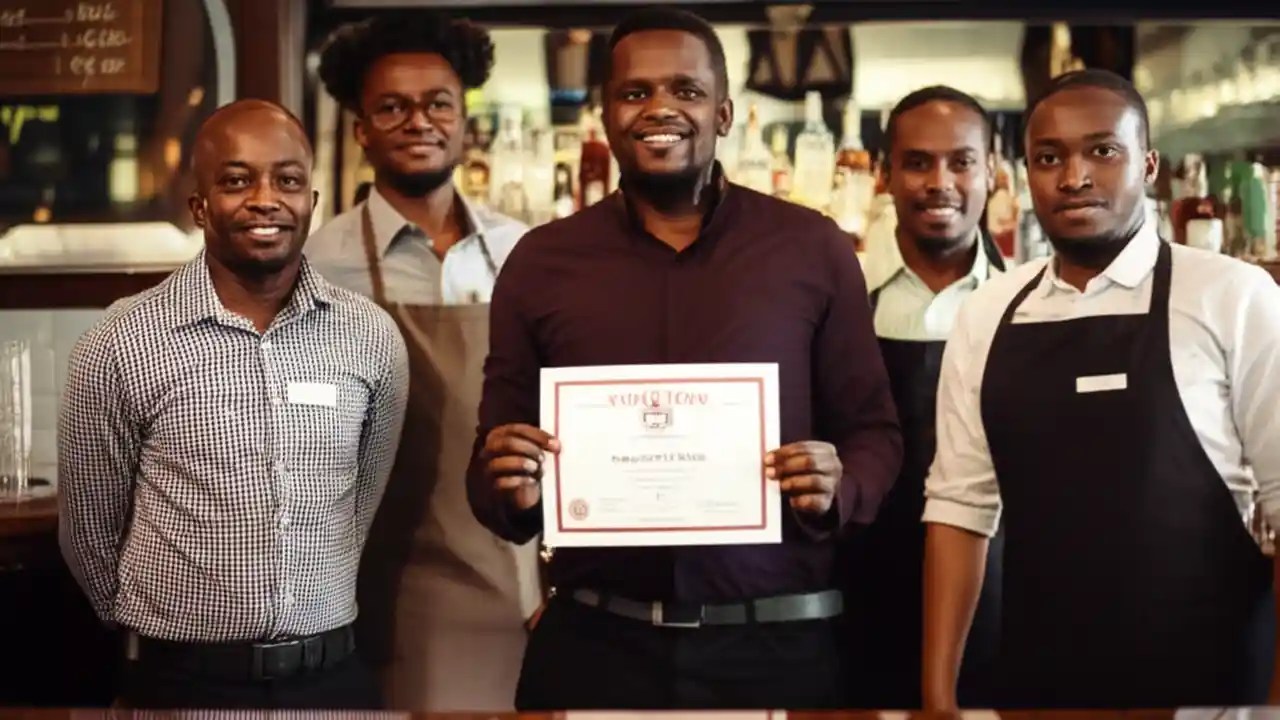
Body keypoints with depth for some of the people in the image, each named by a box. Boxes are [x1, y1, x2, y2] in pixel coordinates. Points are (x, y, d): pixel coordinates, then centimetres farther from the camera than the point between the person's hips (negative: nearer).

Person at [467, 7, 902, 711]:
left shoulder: (814, 249, 2)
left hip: (776, 648, 0)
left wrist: (838, 489, -14)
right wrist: (510, 492, -13)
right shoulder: (540, 262, 5)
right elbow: (495, 478, 8)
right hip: (590, 647, 1)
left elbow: (872, 430, 6)